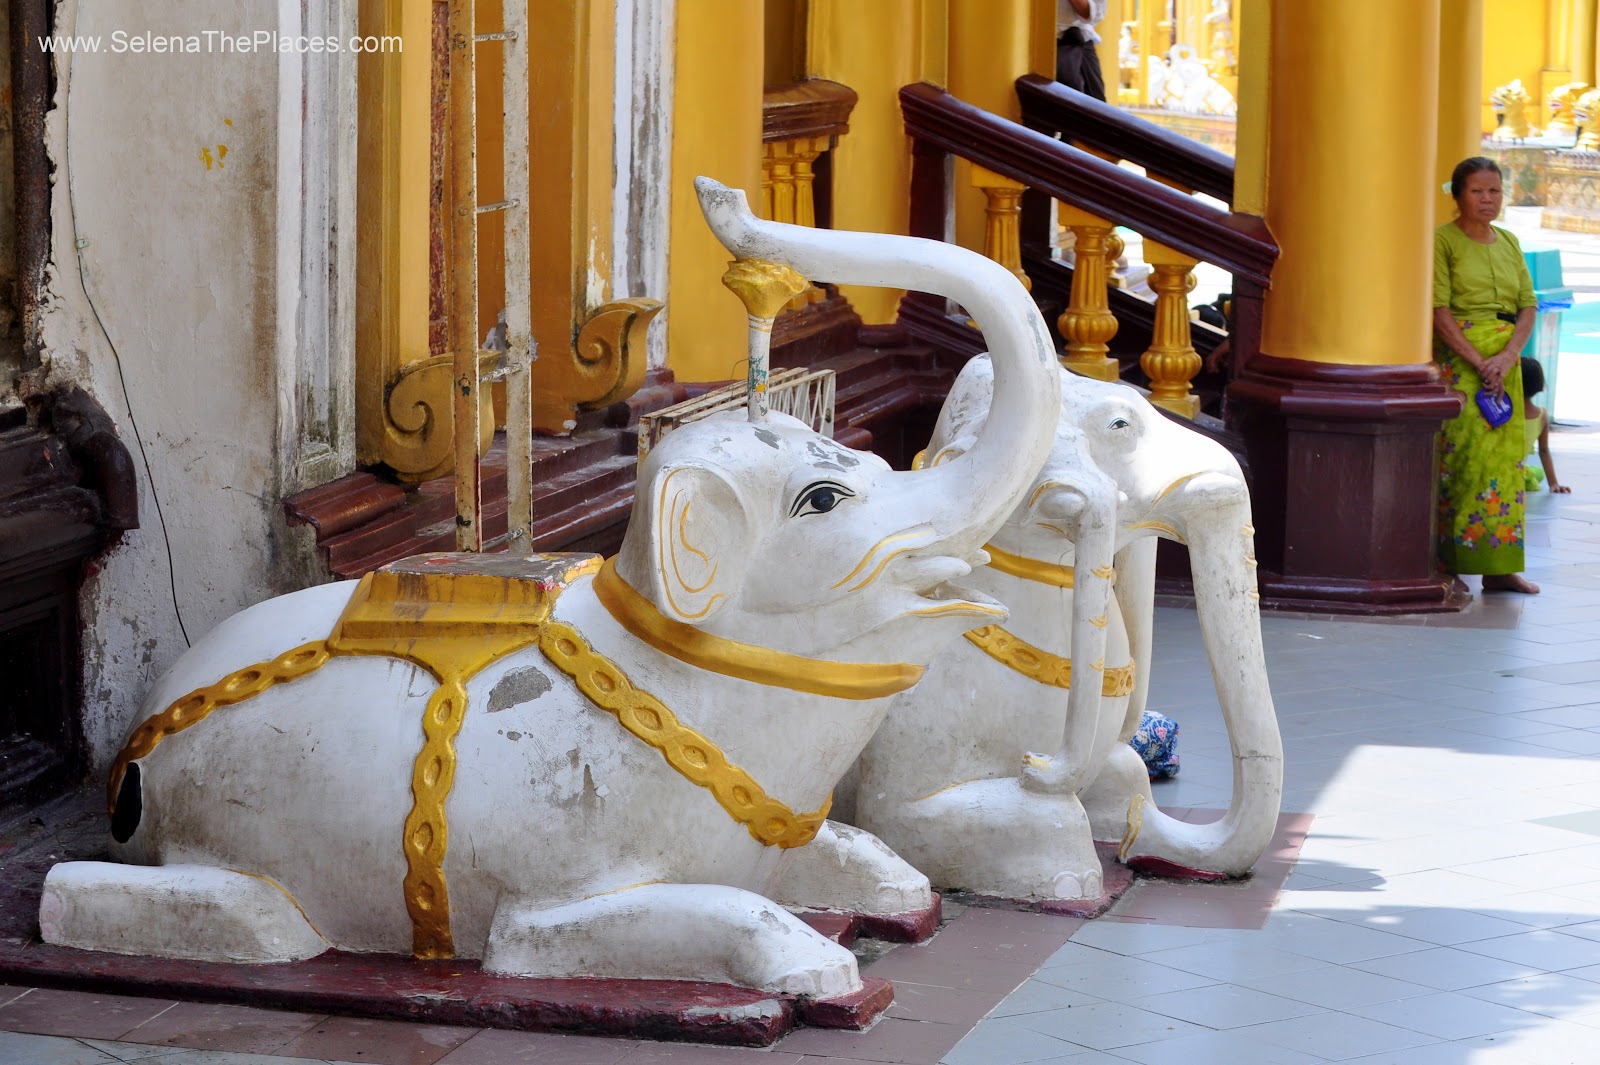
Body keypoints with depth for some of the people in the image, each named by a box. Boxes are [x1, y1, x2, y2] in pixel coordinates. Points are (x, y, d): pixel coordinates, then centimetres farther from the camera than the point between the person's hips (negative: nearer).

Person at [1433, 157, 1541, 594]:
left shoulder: (1509, 243, 14)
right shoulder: (1443, 241, -5)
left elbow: (1528, 306, 9)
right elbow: (1439, 310, -12)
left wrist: (1508, 357, -8)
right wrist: (1478, 363, -17)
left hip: (1505, 358, 6)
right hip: (1457, 357, -6)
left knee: (1505, 454, 4)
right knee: (1460, 455, -9)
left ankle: (1498, 566, 9)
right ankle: (1448, 564, -5)